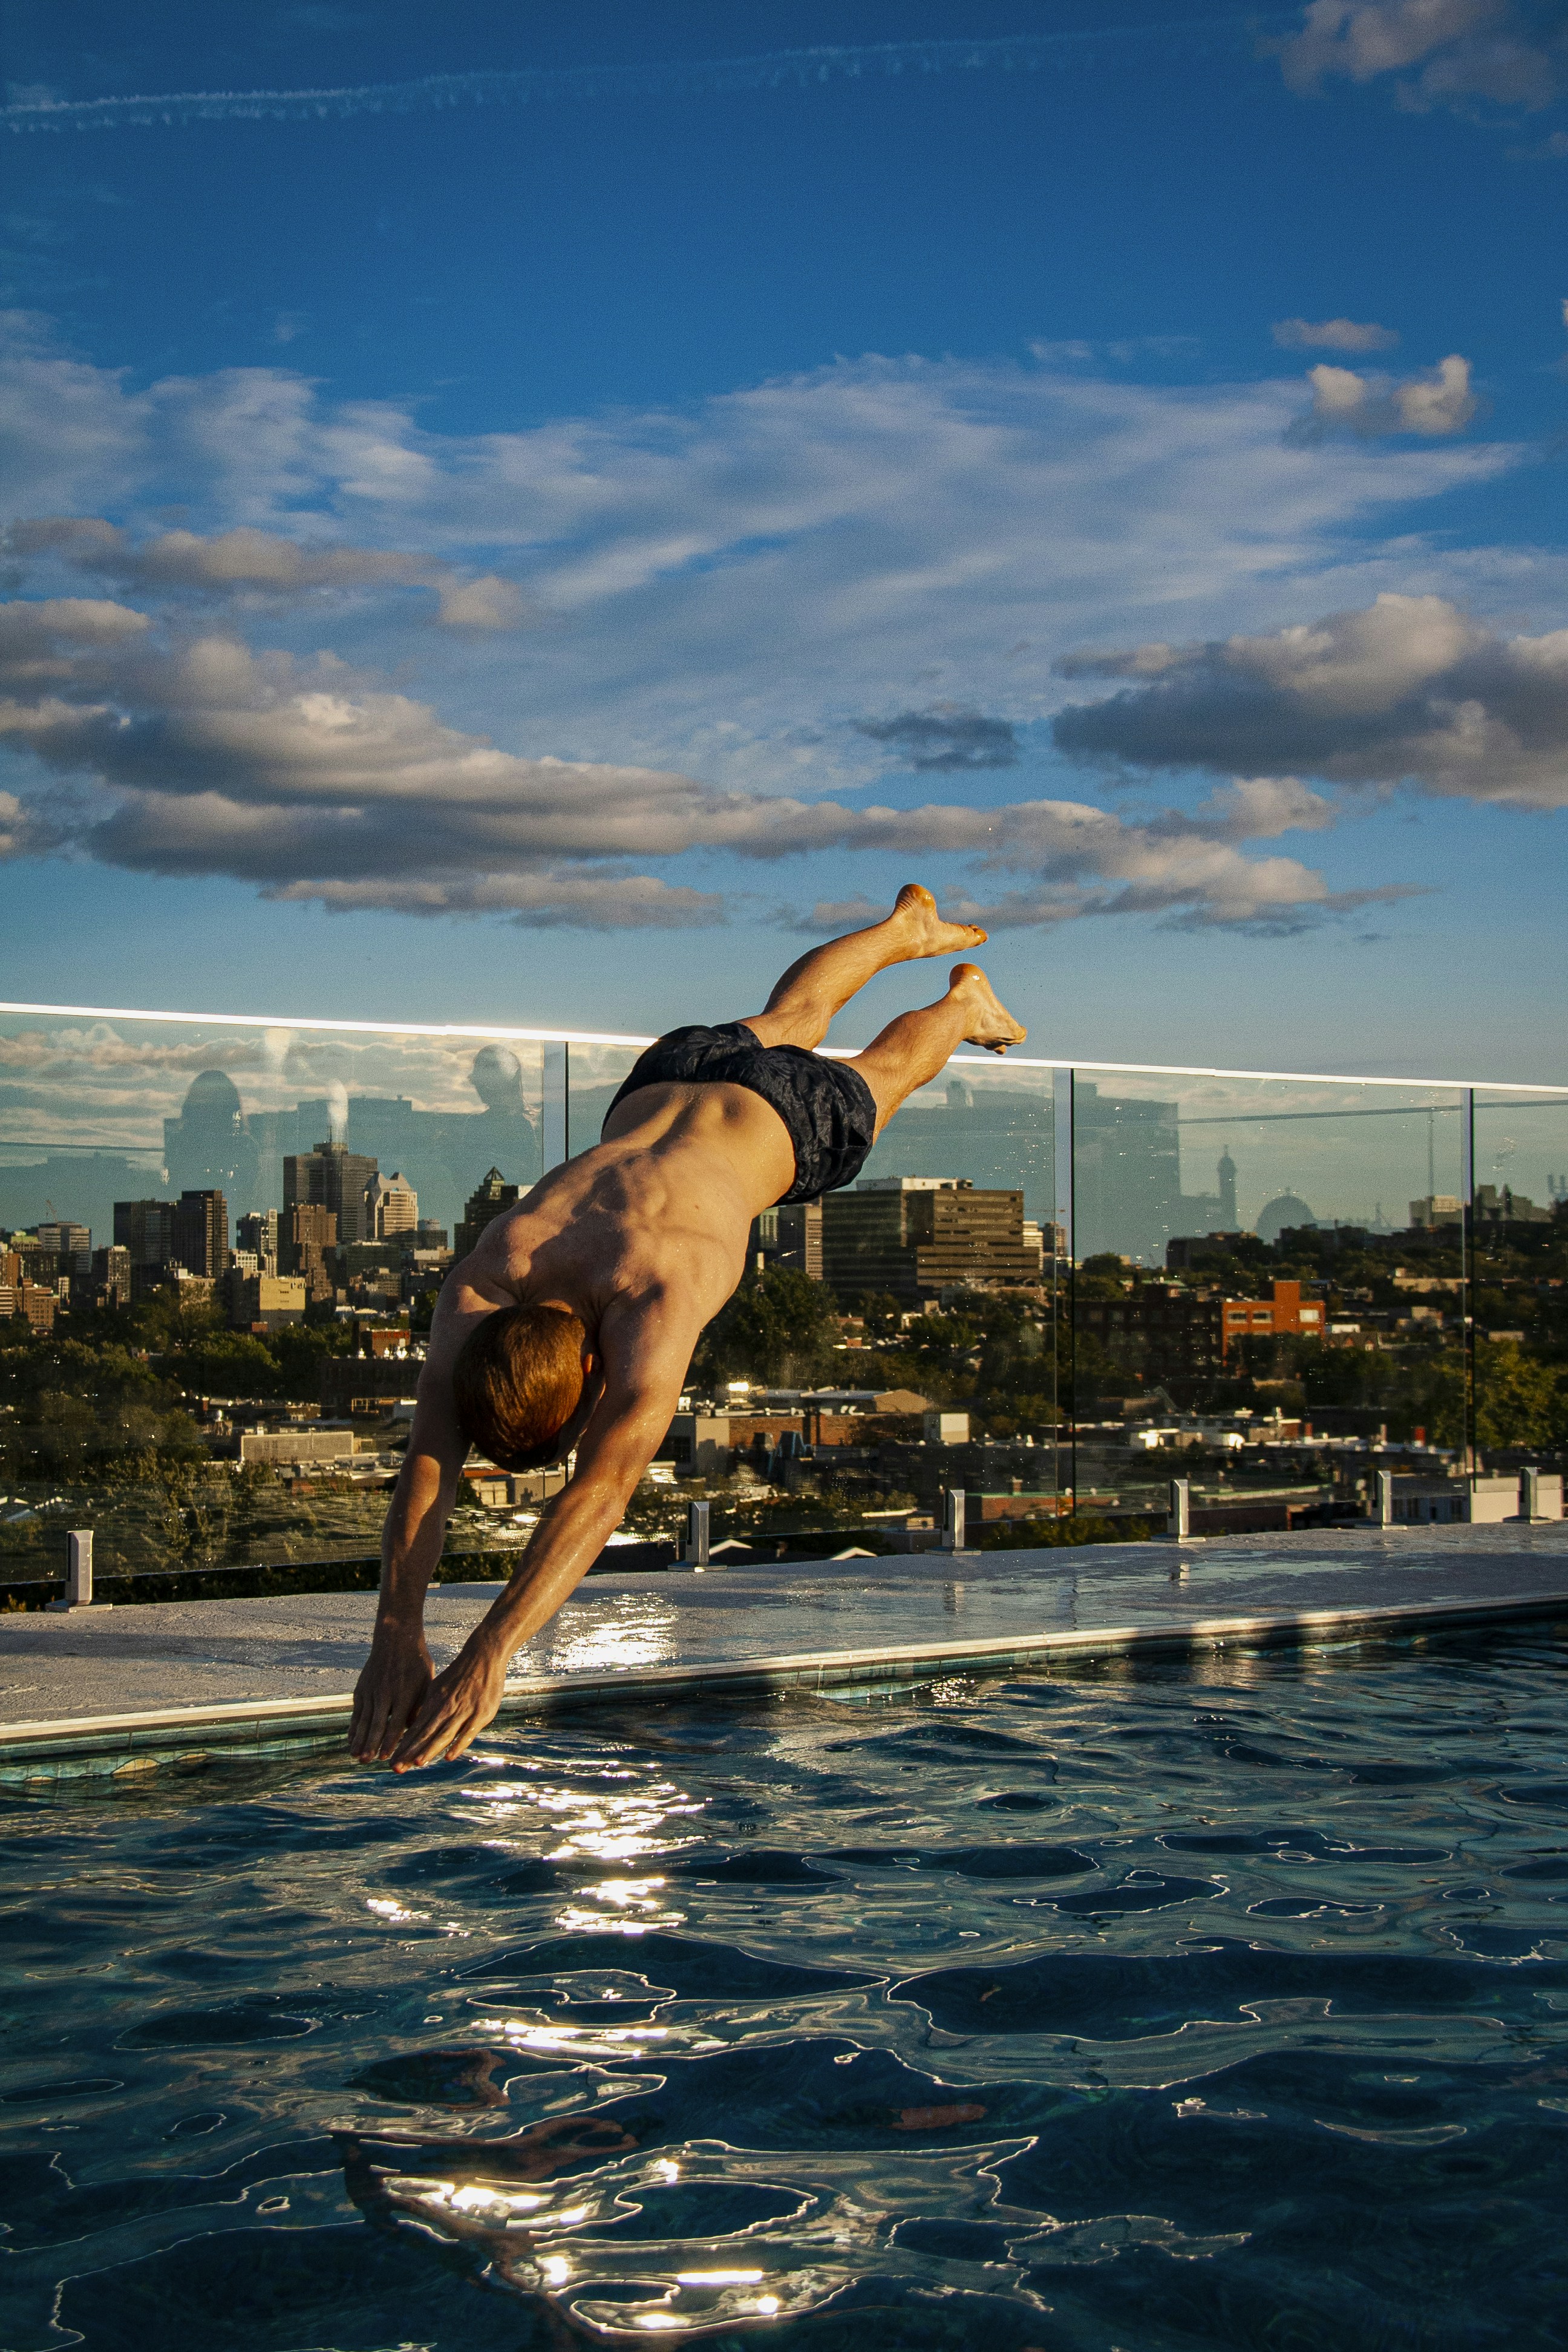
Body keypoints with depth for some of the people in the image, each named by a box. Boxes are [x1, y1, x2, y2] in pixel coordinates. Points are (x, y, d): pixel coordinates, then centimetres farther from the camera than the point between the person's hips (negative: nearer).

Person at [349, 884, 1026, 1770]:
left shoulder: (654, 1299, -52)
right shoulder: (483, 1280, -41)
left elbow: (603, 1489, -62)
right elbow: (428, 1463, -46)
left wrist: (489, 1655, -71)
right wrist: (398, 1632, -61)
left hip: (782, 1121, -4)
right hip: (661, 1087, 4)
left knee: (880, 1070, 30)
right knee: (791, 1020, 35)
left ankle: (964, 1001, 63)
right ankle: (906, 926, 66)